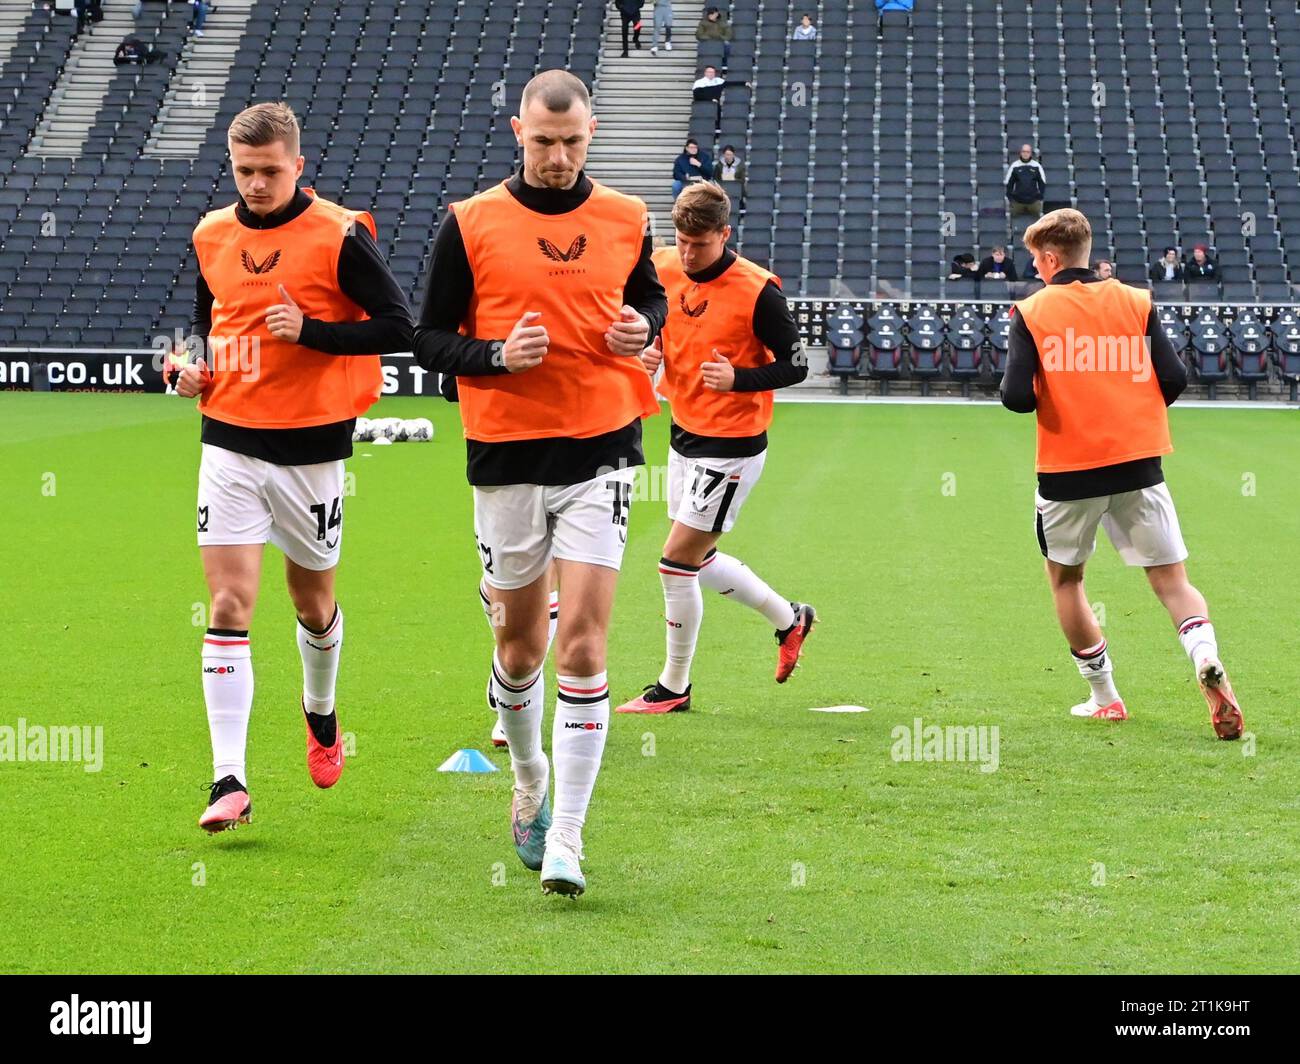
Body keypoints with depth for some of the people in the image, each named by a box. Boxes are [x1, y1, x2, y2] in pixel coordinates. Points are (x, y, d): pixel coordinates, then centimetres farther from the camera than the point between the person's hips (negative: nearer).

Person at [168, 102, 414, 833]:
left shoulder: (339, 235, -9)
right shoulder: (212, 235, 6)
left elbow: (398, 326, -10)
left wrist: (310, 331, -20)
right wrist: (196, 363, 2)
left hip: (311, 446, -2)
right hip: (229, 441, 3)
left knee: (314, 600, 14)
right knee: (230, 606, -8)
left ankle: (321, 714, 45)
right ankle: (230, 782, -10)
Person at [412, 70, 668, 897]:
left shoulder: (627, 220, 4)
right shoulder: (471, 224, -2)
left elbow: (651, 296, 22)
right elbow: (429, 339, 2)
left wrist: (643, 326, -1)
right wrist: (496, 355, -17)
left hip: (601, 453, 0)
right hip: (507, 456, 0)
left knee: (583, 644, -10)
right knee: (520, 643, 11)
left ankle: (565, 842, -8)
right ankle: (530, 783, 39)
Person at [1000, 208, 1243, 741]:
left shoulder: (1031, 312, -4)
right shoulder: (1137, 303, 4)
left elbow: (1018, 397, -12)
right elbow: (1174, 380, -1)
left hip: (1068, 471, -2)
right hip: (1139, 465, 2)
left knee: (1065, 577, 19)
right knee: (1172, 579, 4)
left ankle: (1104, 697, 20)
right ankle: (1207, 661, -24)